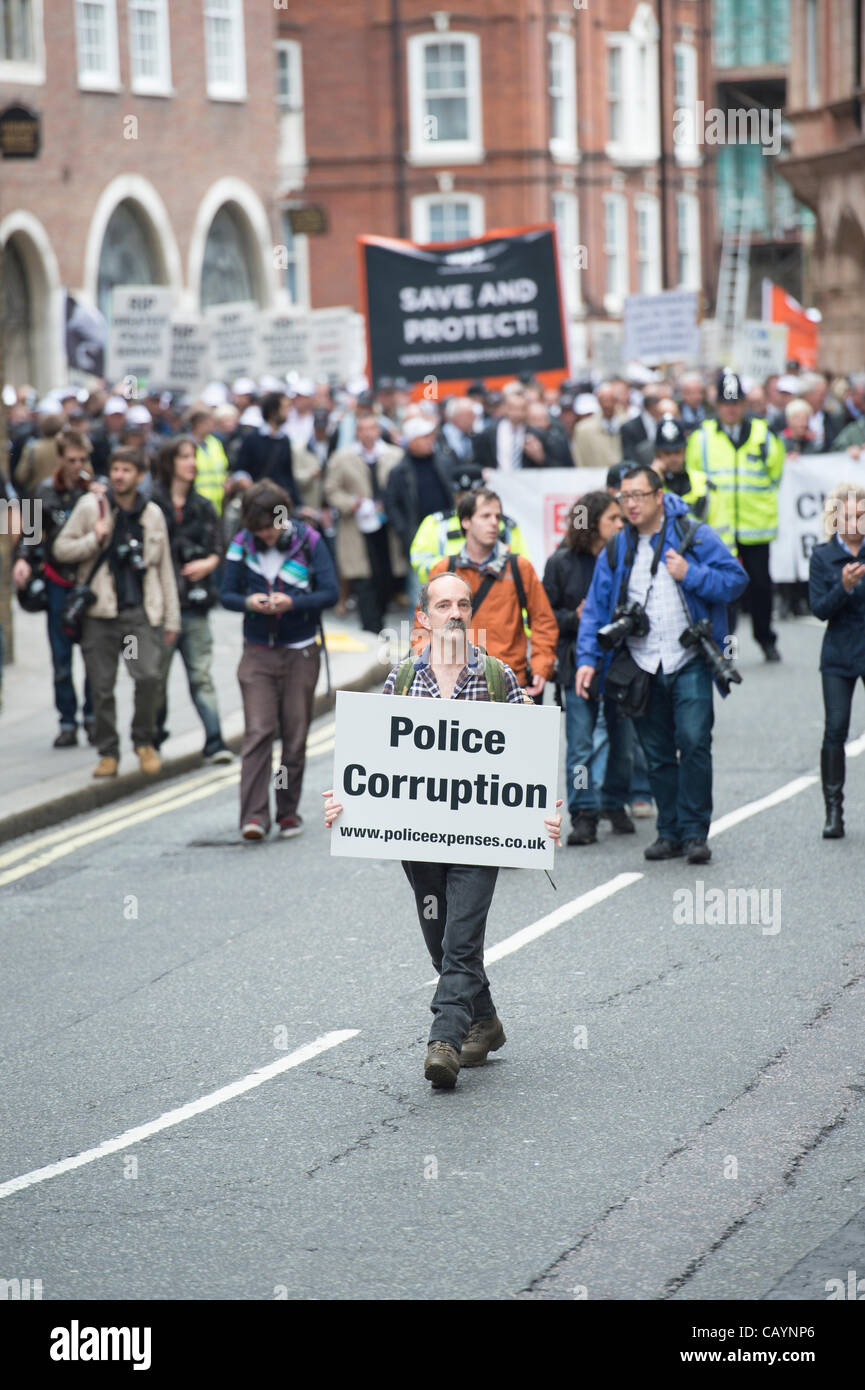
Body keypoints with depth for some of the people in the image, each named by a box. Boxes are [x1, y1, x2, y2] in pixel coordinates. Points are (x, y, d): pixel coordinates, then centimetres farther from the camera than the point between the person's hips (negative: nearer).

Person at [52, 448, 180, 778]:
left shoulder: (152, 514, 10)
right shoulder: (90, 507, 3)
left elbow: (164, 567, 15)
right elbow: (61, 549, 5)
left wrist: (171, 618, 13)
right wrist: (94, 540, -13)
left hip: (141, 610, 0)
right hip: (100, 613, 0)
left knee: (148, 676, -16)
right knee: (102, 686, 1)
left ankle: (144, 741, 4)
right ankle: (108, 753, 15)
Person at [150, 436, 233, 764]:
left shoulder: (203, 507, 13)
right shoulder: (150, 504, -2)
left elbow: (216, 550, 12)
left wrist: (207, 563, -8)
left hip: (194, 604, 3)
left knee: (201, 675, -3)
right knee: (157, 676, 5)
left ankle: (214, 741, -6)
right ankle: (153, 740, 19)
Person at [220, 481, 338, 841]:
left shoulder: (308, 541, -5)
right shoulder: (242, 544, -1)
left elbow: (330, 592, -7)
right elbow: (226, 594, 3)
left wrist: (292, 603, -23)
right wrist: (248, 602, -19)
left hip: (300, 652, 0)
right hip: (257, 653, 0)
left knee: (295, 736, 5)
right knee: (257, 733, -10)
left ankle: (288, 812, 16)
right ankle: (254, 816, -13)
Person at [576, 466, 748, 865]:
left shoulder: (695, 536, -1)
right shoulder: (615, 551, 9)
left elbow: (735, 579, -2)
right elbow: (596, 607, 11)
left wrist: (691, 574, -16)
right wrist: (587, 658, 1)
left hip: (689, 662, -3)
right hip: (641, 666, 4)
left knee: (693, 741, -14)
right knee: (657, 753, 6)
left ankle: (694, 832, -7)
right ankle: (670, 832, 16)